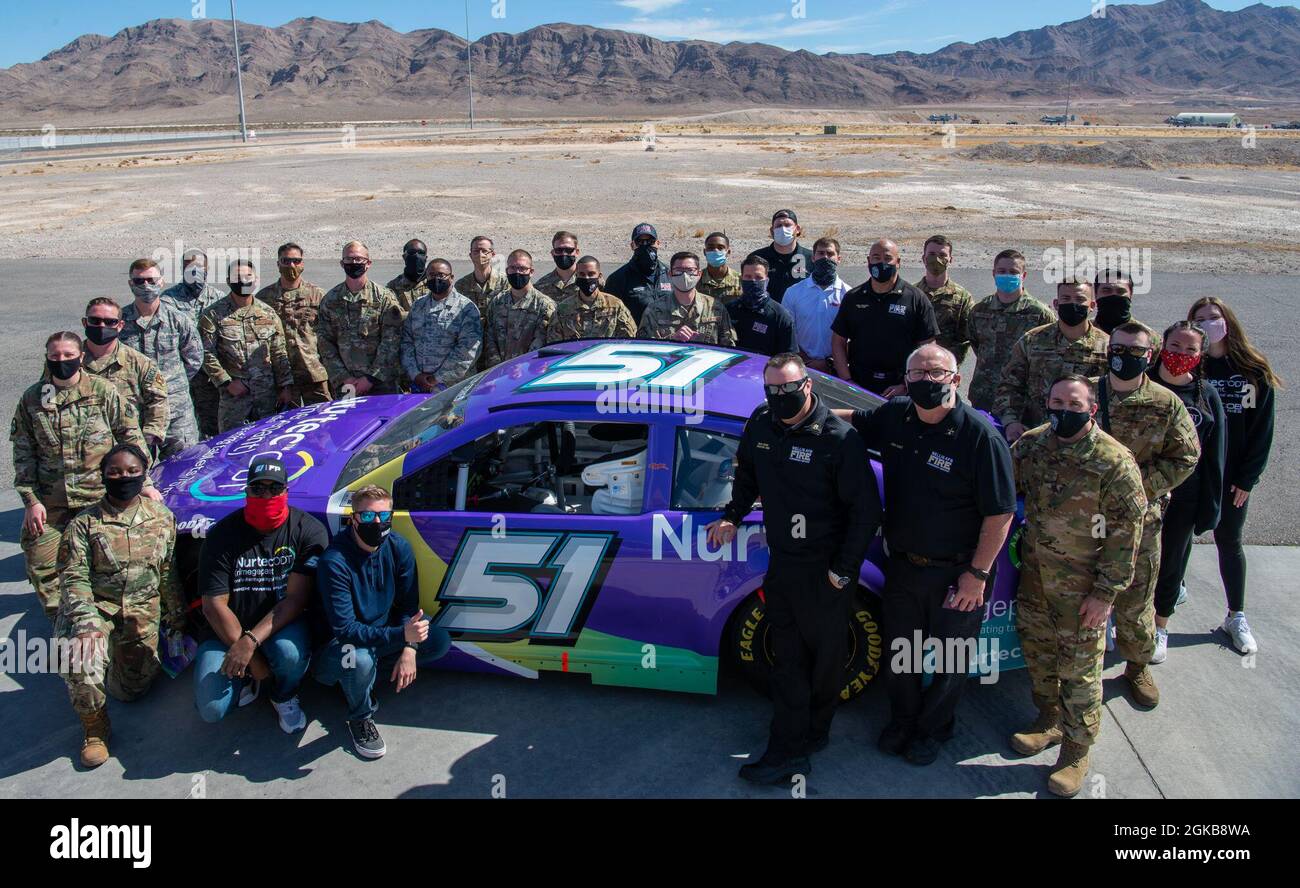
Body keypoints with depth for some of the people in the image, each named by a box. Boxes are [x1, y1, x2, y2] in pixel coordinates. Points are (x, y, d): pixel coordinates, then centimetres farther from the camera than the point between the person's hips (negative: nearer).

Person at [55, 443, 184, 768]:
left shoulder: (162, 518, 3)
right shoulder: (84, 523, -7)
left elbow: (168, 572, 10)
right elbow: (73, 578, -13)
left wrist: (176, 615, 10)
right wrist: (87, 623, -27)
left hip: (143, 614, 3)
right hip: (95, 606, -3)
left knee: (132, 691, 5)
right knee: (81, 662, -32)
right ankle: (94, 726, -4)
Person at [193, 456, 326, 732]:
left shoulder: (308, 531, -12)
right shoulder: (222, 535, -9)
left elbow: (295, 598, -16)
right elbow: (214, 605, -11)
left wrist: (251, 641, -29)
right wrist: (251, 660, -18)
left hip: (280, 624, -1)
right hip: (227, 628, 1)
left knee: (291, 653, -35)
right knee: (211, 709, -17)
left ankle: (284, 698, 2)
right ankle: (247, 679, 19)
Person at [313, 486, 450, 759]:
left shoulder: (399, 547, -11)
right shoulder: (334, 561, -27)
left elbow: (408, 603, -5)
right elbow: (344, 628, -30)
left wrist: (409, 650, -21)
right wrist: (401, 635, -42)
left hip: (383, 633, 5)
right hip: (340, 643, -5)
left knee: (440, 642, -11)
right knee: (360, 659, -38)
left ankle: (370, 668, 3)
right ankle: (360, 718, -6)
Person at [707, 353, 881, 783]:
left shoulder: (838, 438, -18)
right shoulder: (760, 425, 1)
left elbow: (866, 511, -14)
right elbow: (747, 474, 22)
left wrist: (842, 569, -13)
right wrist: (732, 515, 11)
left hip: (824, 568, -5)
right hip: (781, 562, 6)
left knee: (825, 655, 12)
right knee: (787, 659, 9)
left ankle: (812, 732, 31)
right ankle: (789, 752, 17)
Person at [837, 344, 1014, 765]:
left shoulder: (981, 436, -22)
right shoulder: (894, 416, -6)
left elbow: (1001, 512, -19)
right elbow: (854, 421, 16)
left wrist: (978, 573, -18)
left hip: (956, 573, -5)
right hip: (903, 565, 5)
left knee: (950, 660, 16)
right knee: (899, 648, 22)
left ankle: (934, 727, 42)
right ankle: (903, 718, 47)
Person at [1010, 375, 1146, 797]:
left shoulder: (1114, 461, -17)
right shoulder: (1029, 445, -3)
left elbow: (1126, 531, -14)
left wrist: (1105, 592, -14)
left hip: (1082, 587, -5)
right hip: (1034, 575, 5)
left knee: (1079, 667, 5)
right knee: (1036, 650, 19)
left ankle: (1077, 749, 22)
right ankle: (1049, 720, 42)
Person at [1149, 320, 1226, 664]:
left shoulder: (1206, 395, -2)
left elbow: (1215, 456, 1)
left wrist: (1210, 506, -1)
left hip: (1183, 497, 1)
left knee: (1171, 562, 13)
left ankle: (1160, 627, 33)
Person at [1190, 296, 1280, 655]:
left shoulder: (1255, 372, -2)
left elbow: (1262, 429, 0)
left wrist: (1248, 477, -4)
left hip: (1232, 477, 2)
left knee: (1229, 543, 14)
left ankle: (1236, 617, 26)